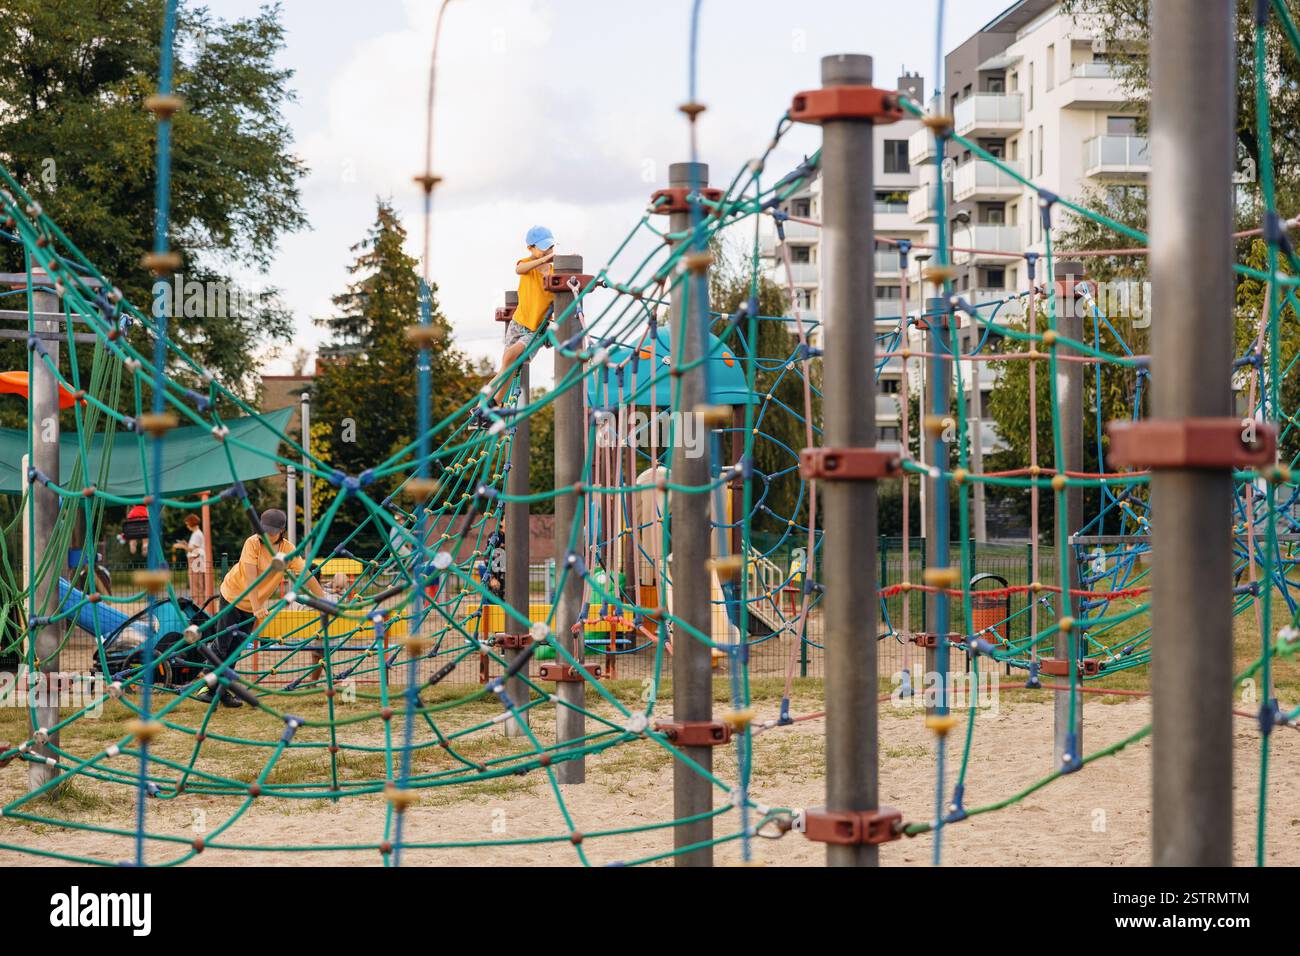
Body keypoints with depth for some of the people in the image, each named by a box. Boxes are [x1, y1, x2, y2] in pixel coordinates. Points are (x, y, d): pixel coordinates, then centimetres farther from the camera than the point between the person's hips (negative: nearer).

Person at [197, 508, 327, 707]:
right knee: (221, 644, -7)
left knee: (235, 648, 4)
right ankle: (207, 686, 1)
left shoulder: (288, 549, -11)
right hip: (233, 596, -3)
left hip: (254, 604, 3)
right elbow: (250, 578, -28)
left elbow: (307, 576, -9)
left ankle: (223, 690, 12)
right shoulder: (253, 543, -22)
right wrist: (257, 608, -35)